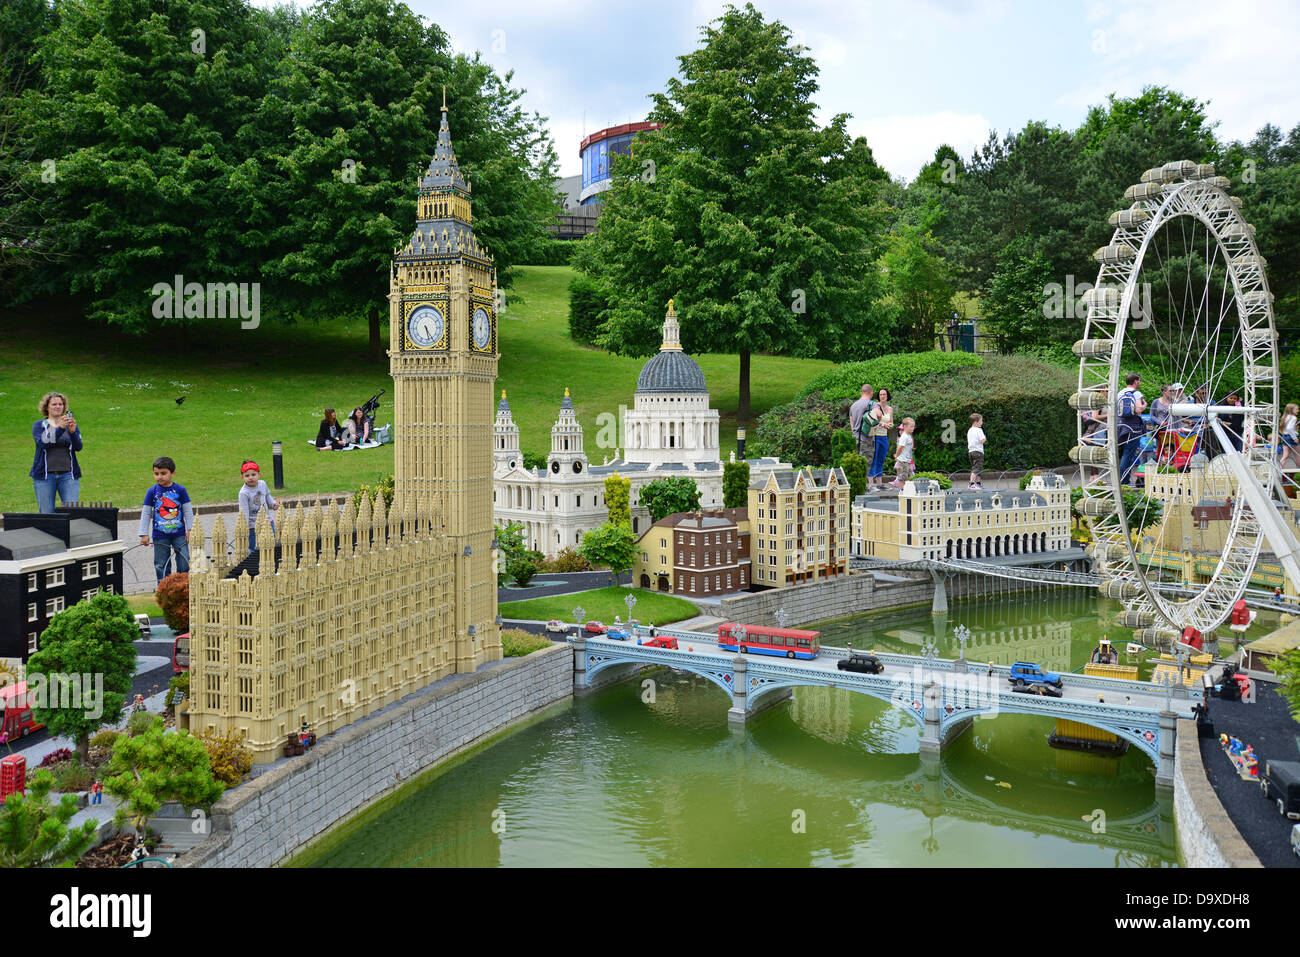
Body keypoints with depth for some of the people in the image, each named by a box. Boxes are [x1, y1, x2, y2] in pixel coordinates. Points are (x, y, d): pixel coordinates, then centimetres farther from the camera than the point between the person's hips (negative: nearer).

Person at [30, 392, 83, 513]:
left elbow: (78, 447, -1)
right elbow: (42, 443, -10)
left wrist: (72, 431, -20)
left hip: (68, 475, 1)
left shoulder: (71, 424, 12)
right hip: (45, 475, -1)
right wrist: (60, 428, -22)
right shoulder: (38, 425, 9)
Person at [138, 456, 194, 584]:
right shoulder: (152, 491, -1)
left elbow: (188, 511, 4)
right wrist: (144, 534, 0)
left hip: (179, 533, 0)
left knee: (185, 563, 0)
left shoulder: (180, 490, -2)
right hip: (160, 535, 0)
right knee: (161, 565, 7)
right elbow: (145, 513, 3)